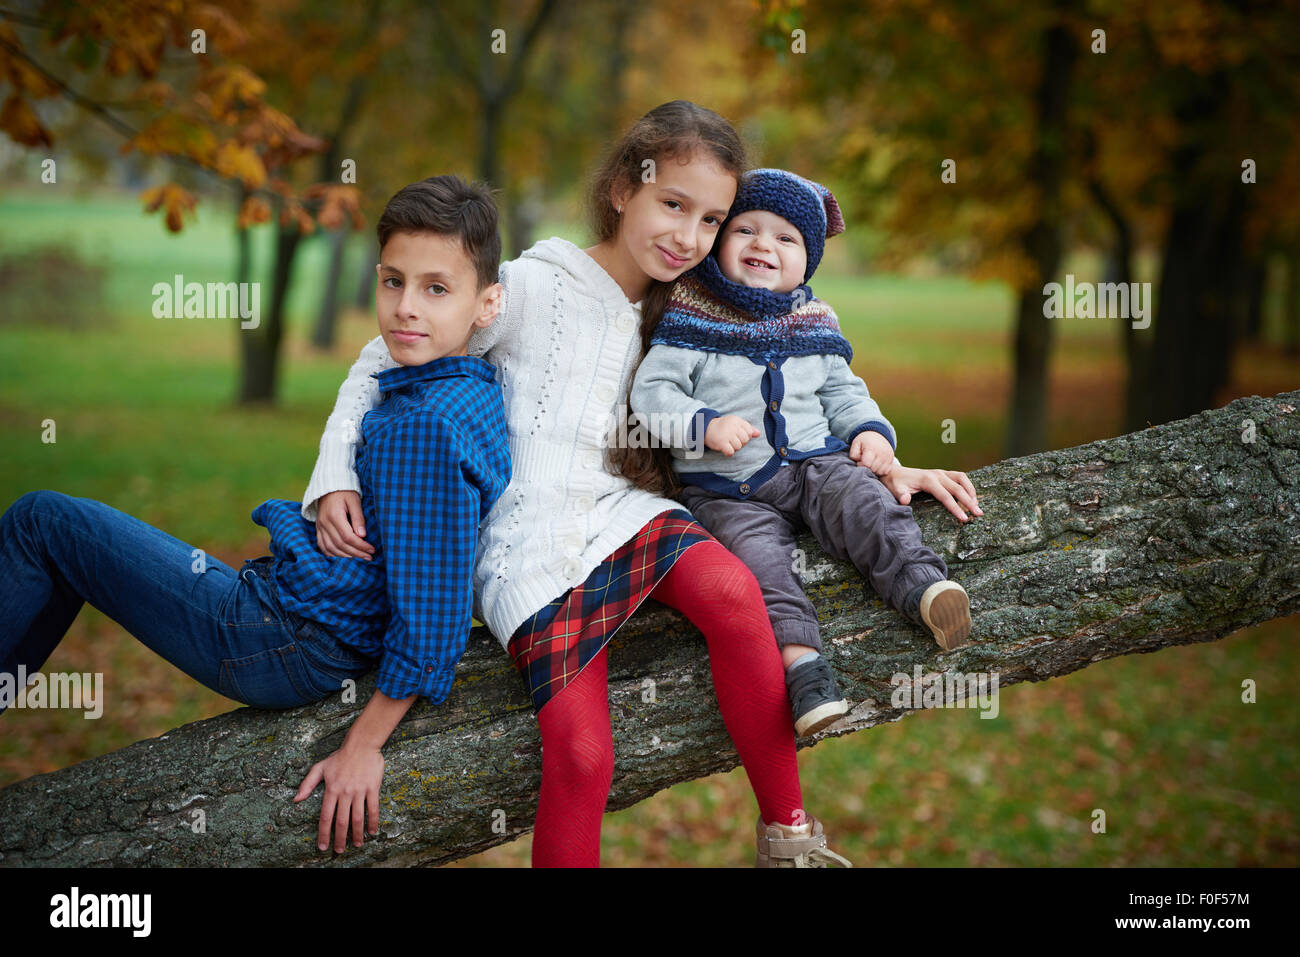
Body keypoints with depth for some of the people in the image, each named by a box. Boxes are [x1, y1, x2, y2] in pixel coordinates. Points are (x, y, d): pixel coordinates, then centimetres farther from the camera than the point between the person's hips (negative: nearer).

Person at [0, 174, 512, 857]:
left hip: (284, 648, -10)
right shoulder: (476, 391, 4)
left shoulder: (424, 429, -26)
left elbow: (431, 623, -27)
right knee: (68, 539, 27)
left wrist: (364, 744, -21)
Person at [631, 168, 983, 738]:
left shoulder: (814, 325, 13)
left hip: (814, 461, 3)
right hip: (728, 488, -3)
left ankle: (921, 584, -41)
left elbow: (843, 392, 21)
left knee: (862, 502, -27)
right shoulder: (693, 318, 1)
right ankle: (800, 660, -40)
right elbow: (651, 391, -6)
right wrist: (706, 425, -22)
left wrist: (872, 430, 0)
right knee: (756, 551, -29)